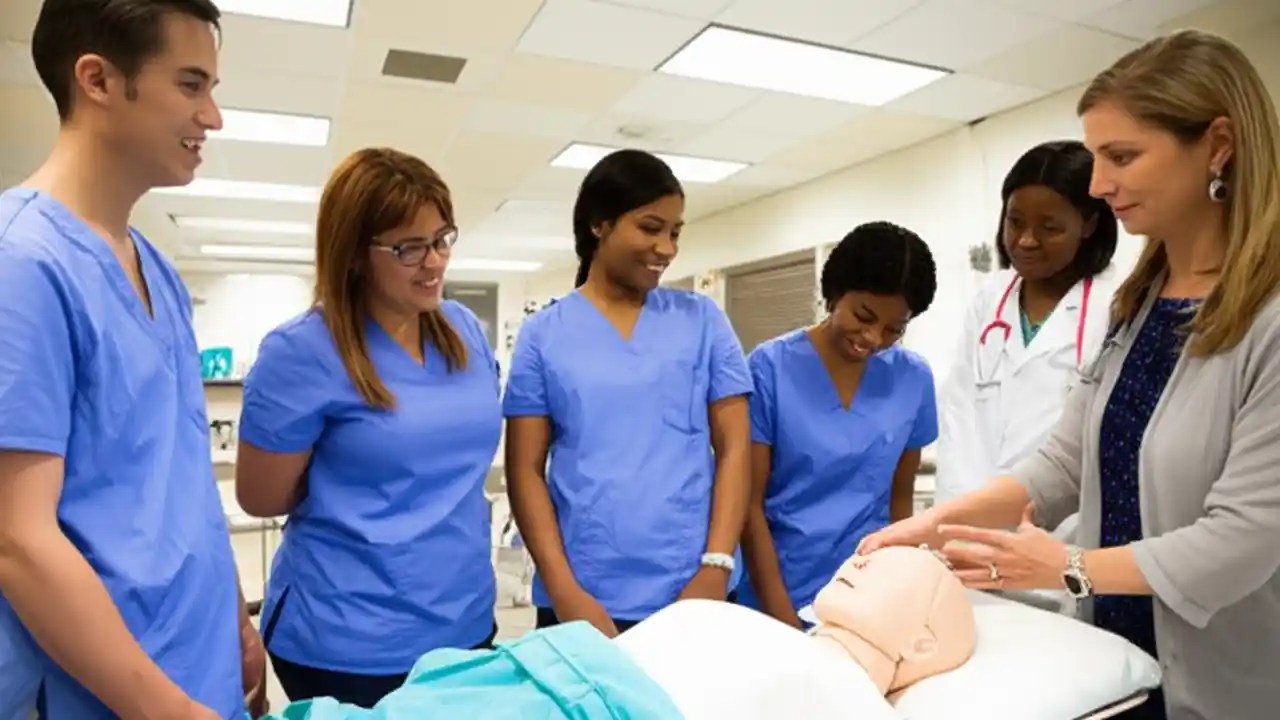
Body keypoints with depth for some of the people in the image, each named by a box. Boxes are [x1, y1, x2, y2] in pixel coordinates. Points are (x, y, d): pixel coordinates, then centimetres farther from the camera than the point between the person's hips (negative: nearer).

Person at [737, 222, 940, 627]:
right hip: (780, 594, -2)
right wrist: (782, 616, -12)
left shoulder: (914, 379, -1)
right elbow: (749, 502, -10)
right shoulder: (771, 367, -11)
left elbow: (901, 497, 8)